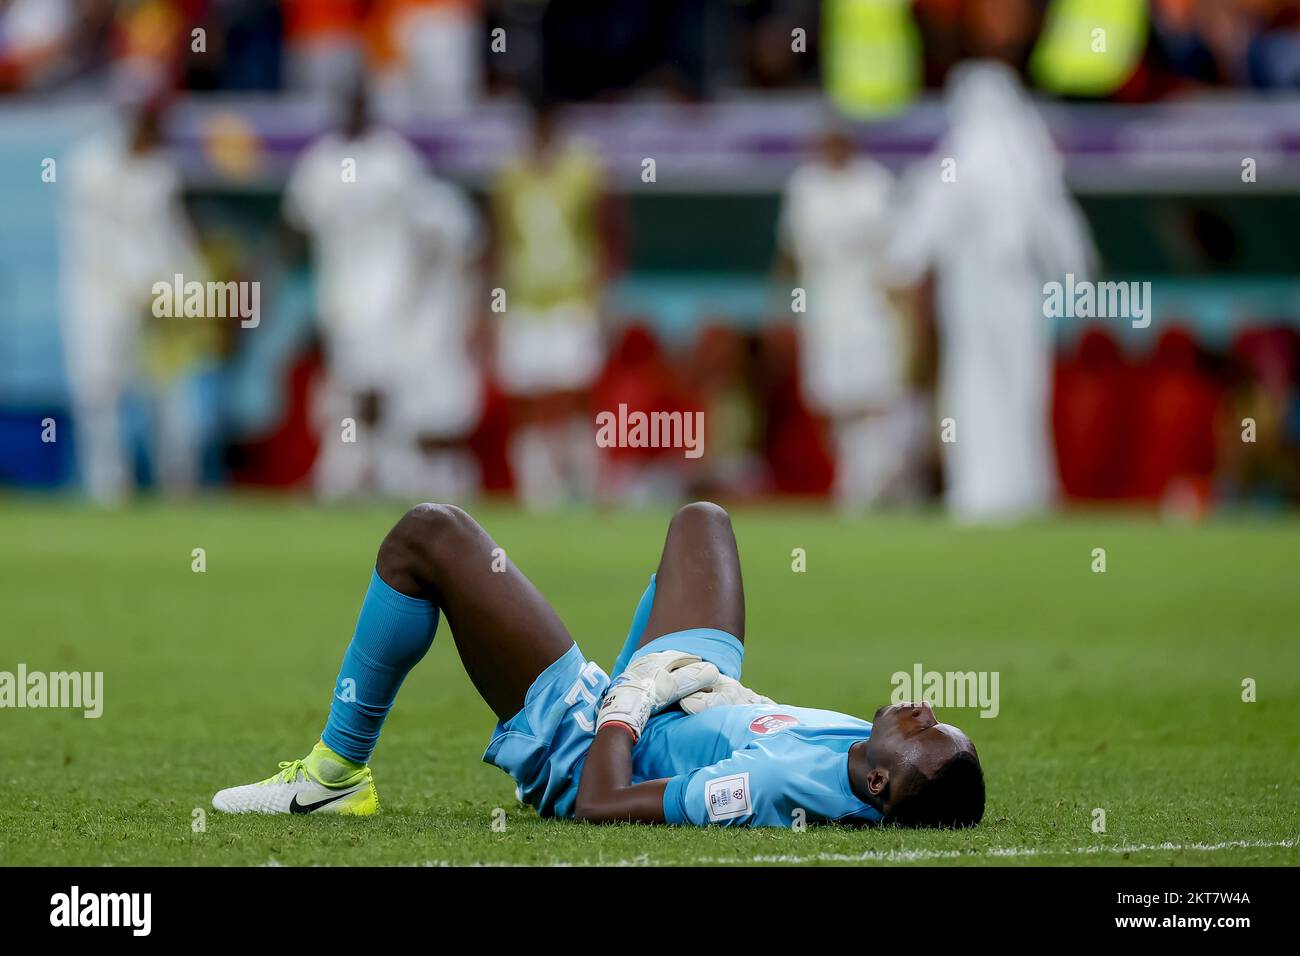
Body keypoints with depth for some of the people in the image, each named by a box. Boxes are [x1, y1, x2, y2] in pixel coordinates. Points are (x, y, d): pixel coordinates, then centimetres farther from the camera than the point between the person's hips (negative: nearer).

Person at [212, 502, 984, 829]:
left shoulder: (782, 785, -45)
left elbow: (602, 806, -37)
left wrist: (626, 698, -21)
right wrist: (657, 684, -7)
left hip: (586, 745, -8)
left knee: (427, 536, -9)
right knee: (700, 518, 28)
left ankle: (337, 774, 13)